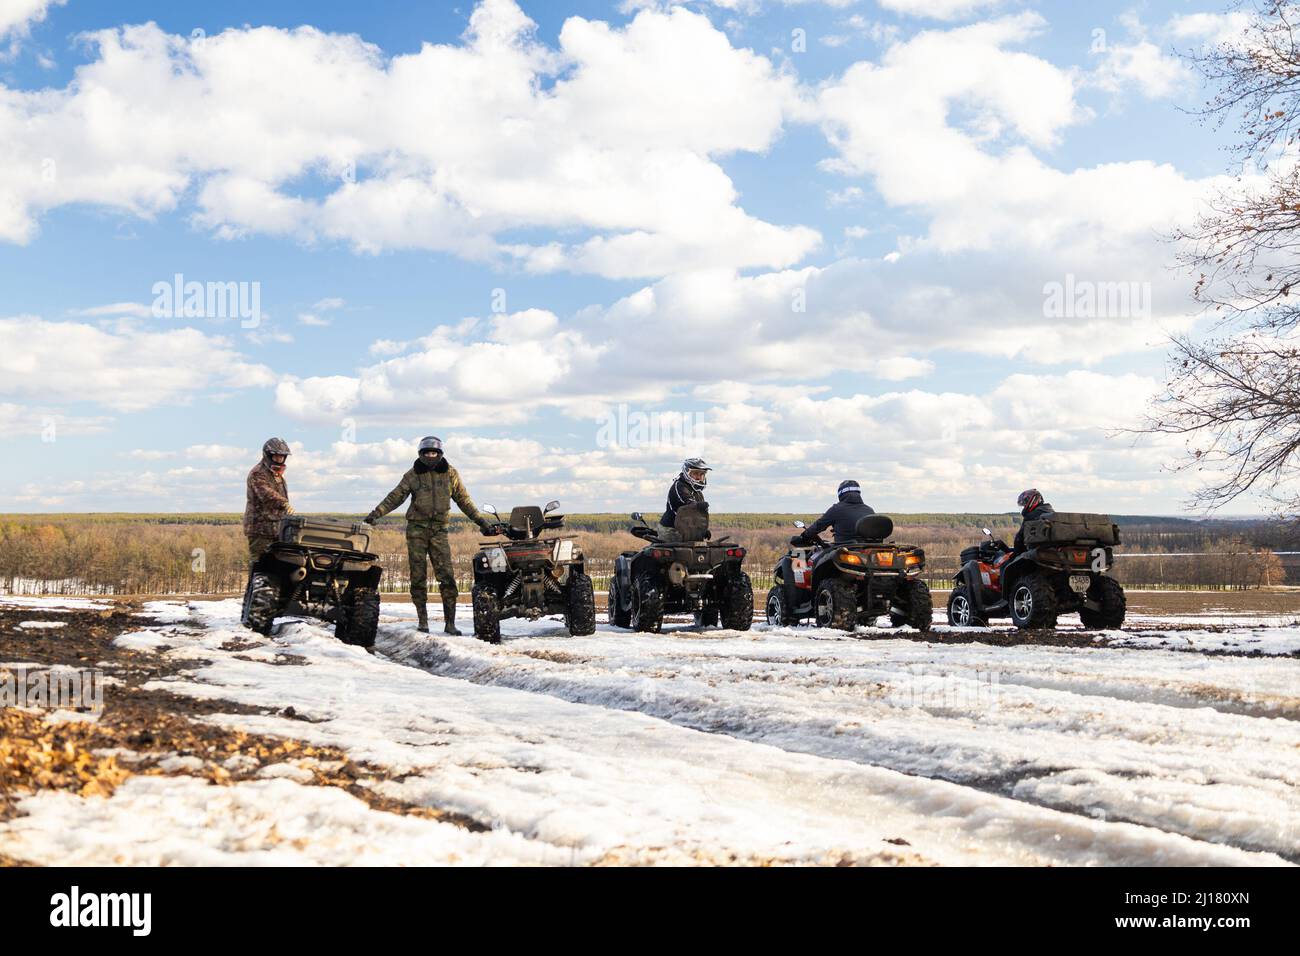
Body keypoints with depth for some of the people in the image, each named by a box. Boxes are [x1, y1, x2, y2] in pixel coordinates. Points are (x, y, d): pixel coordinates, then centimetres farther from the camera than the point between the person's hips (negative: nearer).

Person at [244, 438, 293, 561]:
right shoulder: (257, 474, -11)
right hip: (260, 529, -9)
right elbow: (267, 494, -30)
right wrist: (284, 503, -46)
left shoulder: (278, 475, 21)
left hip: (276, 529, 9)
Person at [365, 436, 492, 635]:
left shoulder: (450, 474, 9)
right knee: (418, 575, 0)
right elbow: (395, 497, 5)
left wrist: (480, 520, 15)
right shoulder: (413, 475, 6)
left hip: (439, 529, 0)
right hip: (417, 528, 0)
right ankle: (422, 620, 7)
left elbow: (463, 500, 16)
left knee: (447, 575, -7)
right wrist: (376, 513, -7)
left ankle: (450, 622, -6)